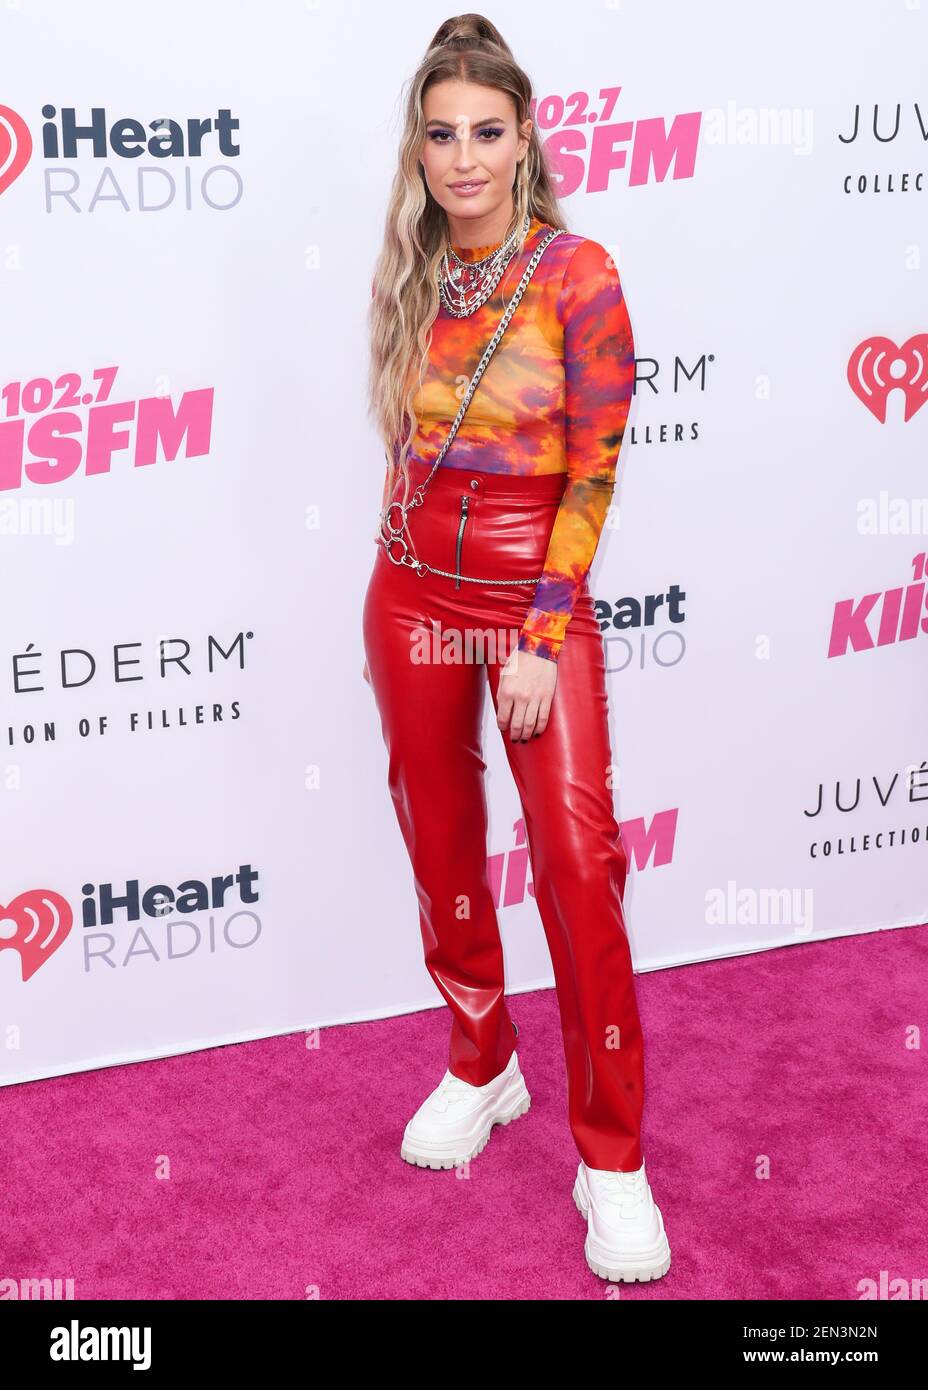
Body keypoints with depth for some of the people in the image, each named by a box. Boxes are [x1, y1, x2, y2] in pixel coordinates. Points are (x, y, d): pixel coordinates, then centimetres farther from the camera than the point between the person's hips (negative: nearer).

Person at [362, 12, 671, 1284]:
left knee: (580, 865, -9)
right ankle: (483, 1069, 34)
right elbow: (405, 449, 12)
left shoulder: (578, 275, -9)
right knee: (443, 849, 12)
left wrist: (538, 641, -15)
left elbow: (592, 473, -12)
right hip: (415, 592, 5)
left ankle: (611, 1157, 5)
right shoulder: (410, 280, 5)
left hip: (540, 596, -4)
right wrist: (397, 601, 14)